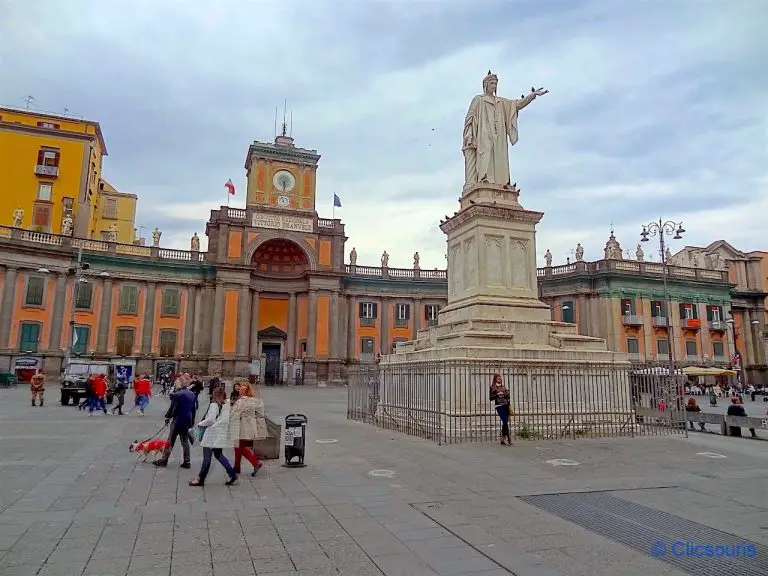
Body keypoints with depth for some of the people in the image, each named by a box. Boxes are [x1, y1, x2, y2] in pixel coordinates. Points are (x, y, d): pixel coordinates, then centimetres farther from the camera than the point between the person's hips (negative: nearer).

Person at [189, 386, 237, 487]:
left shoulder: (214, 405, -14)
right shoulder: (227, 405, 5)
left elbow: (211, 419, -19)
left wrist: (200, 423, -3)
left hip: (213, 434, -7)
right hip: (221, 434, 7)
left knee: (207, 457, 3)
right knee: (218, 454, 18)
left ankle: (200, 479, 14)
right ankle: (231, 474, 10)